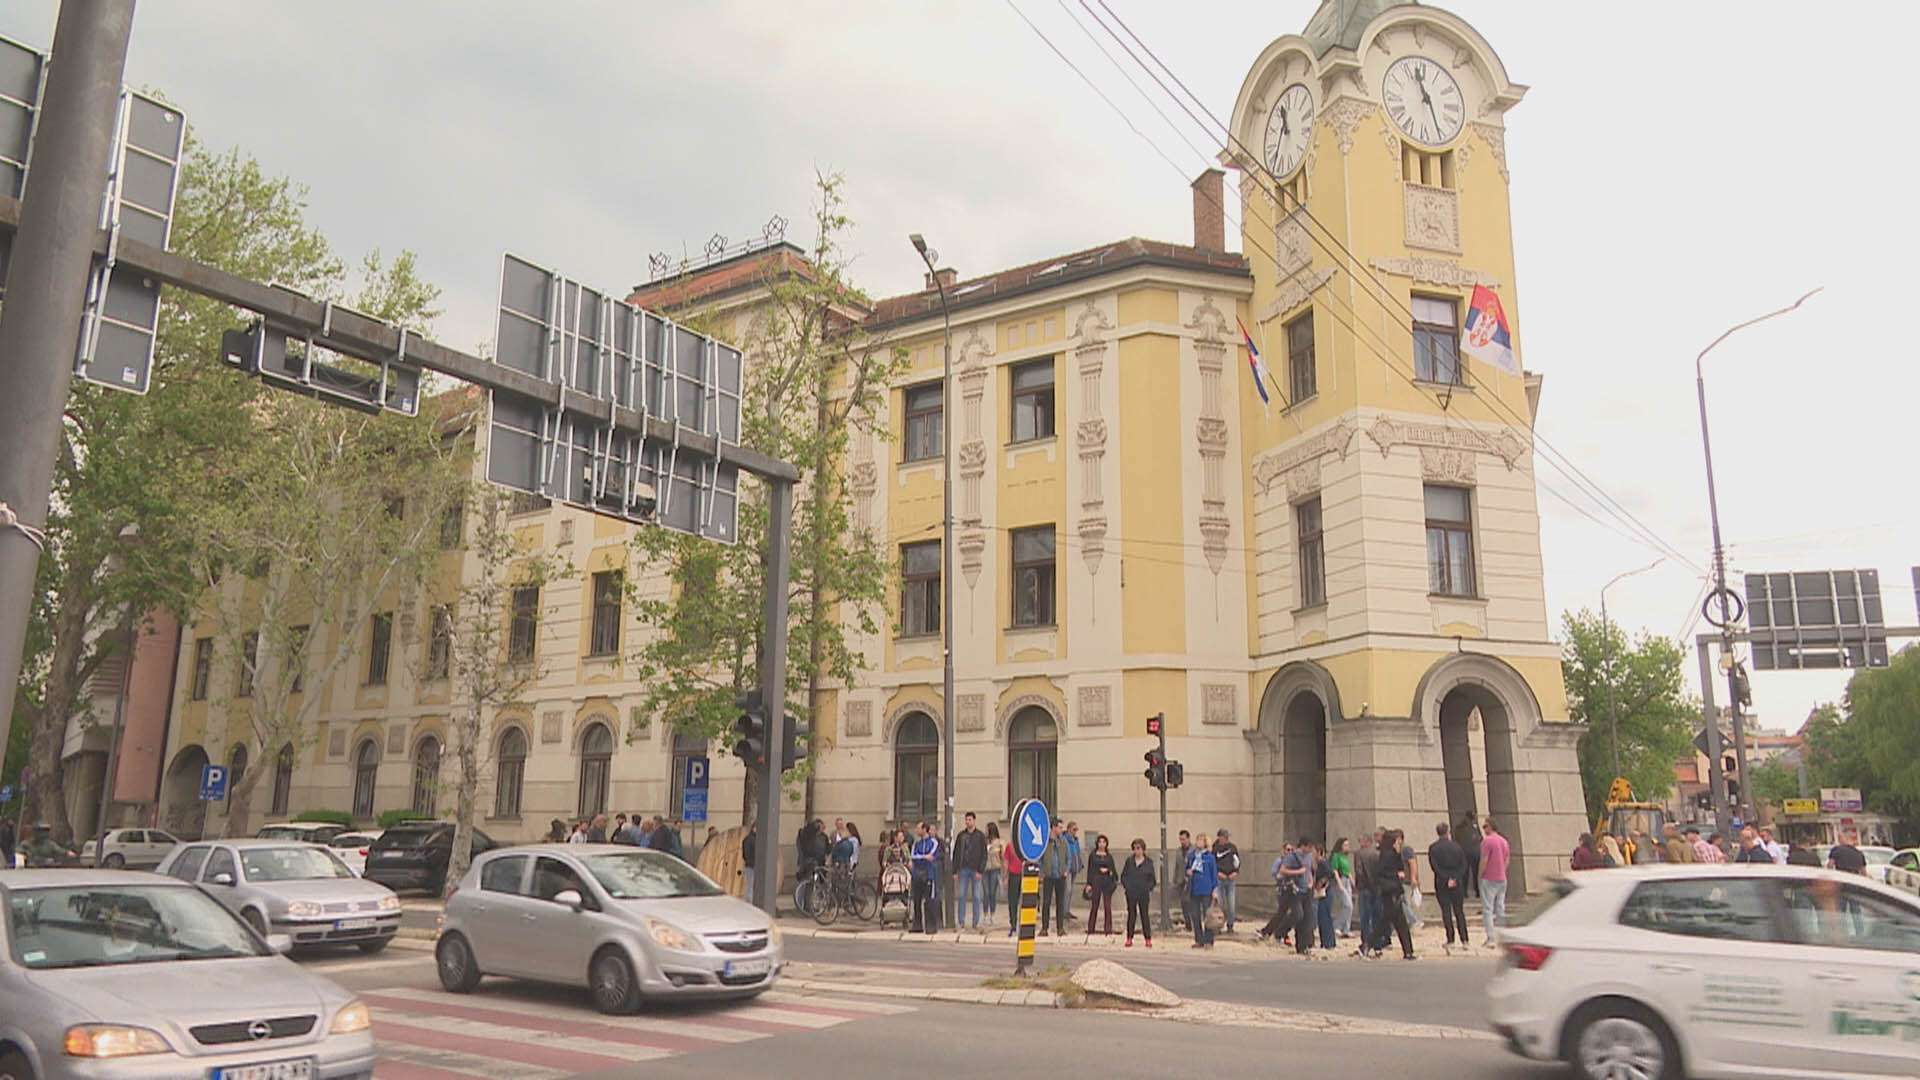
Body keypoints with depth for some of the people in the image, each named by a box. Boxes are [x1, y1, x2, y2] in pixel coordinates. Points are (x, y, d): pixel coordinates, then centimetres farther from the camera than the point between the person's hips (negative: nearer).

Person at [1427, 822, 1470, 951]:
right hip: (1457, 884, 2)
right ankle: (1464, 939, 14)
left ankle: (1450, 941, -5)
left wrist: (1447, 879, -10)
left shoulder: (1433, 848, -5)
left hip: (1441, 884, -2)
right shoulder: (1456, 846, 2)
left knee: (1446, 912, 1)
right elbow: (1463, 865, -2)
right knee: (1459, 911, 12)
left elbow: (1434, 866, -12)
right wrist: (1455, 878, -7)